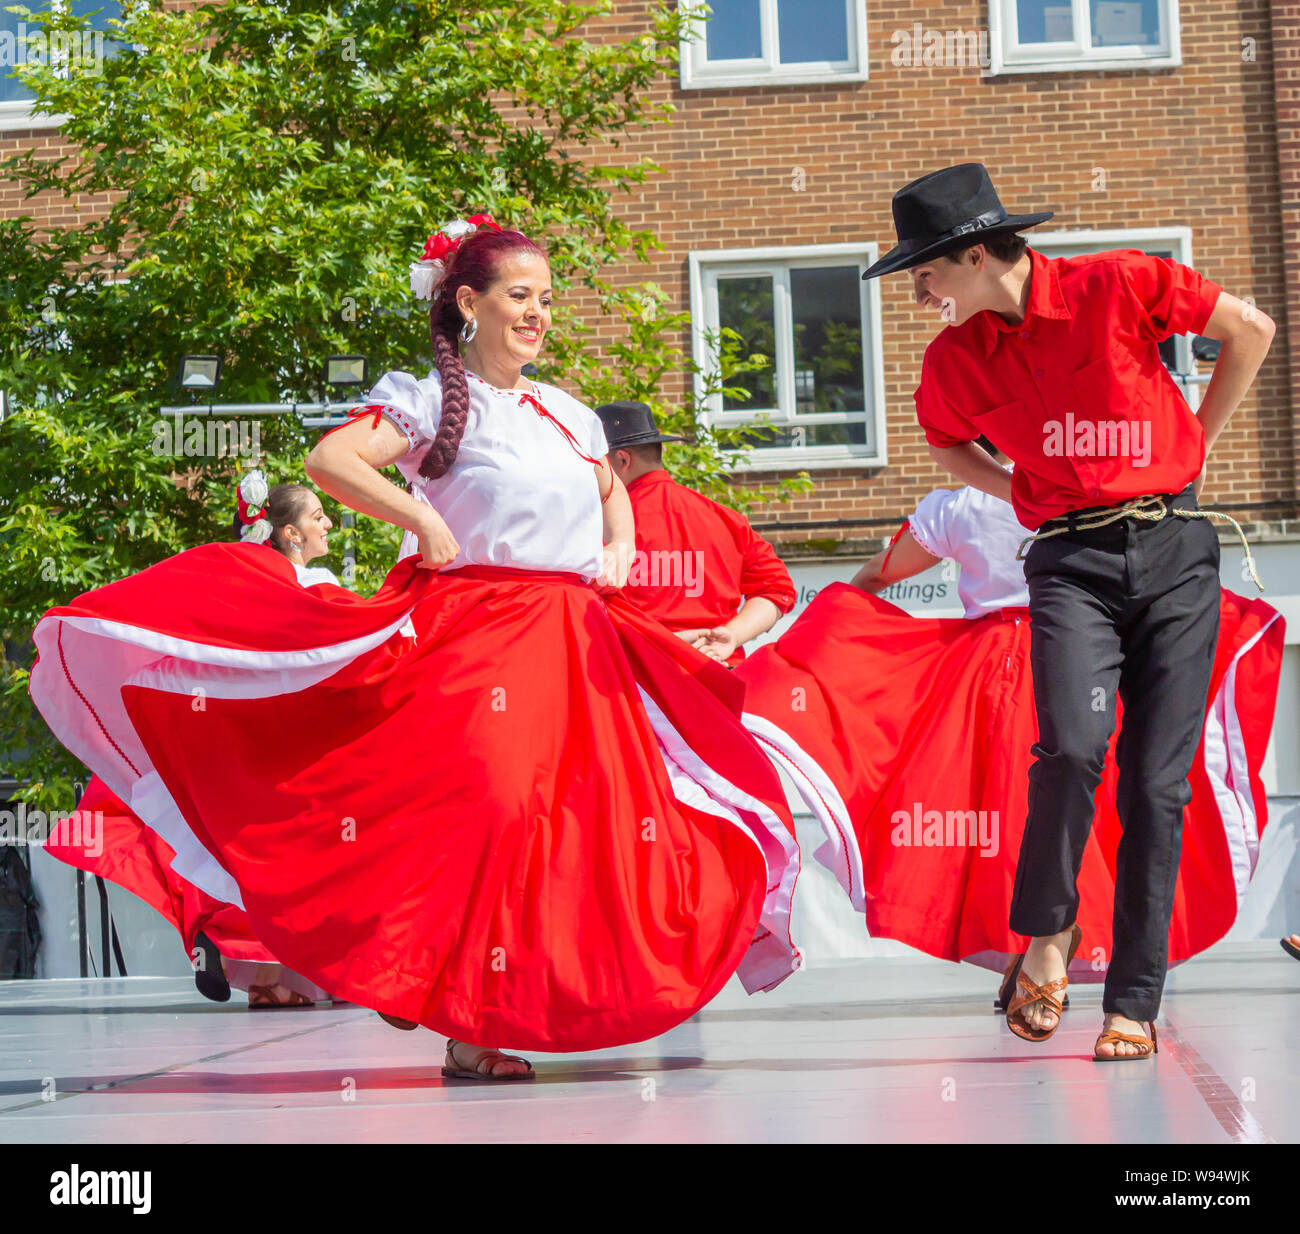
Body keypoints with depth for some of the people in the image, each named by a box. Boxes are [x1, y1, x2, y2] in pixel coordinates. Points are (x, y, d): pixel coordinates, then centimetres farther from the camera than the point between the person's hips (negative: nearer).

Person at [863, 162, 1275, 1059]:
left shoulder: (1116, 288, -6)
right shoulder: (953, 361, 4)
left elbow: (1251, 330, 7)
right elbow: (948, 443, 27)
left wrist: (1194, 445, 10)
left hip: (1176, 548, -1)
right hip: (1071, 562, 1)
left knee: (1157, 783, -3)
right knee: (1074, 745, -23)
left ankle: (1135, 1002, 5)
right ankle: (1046, 940, 0)